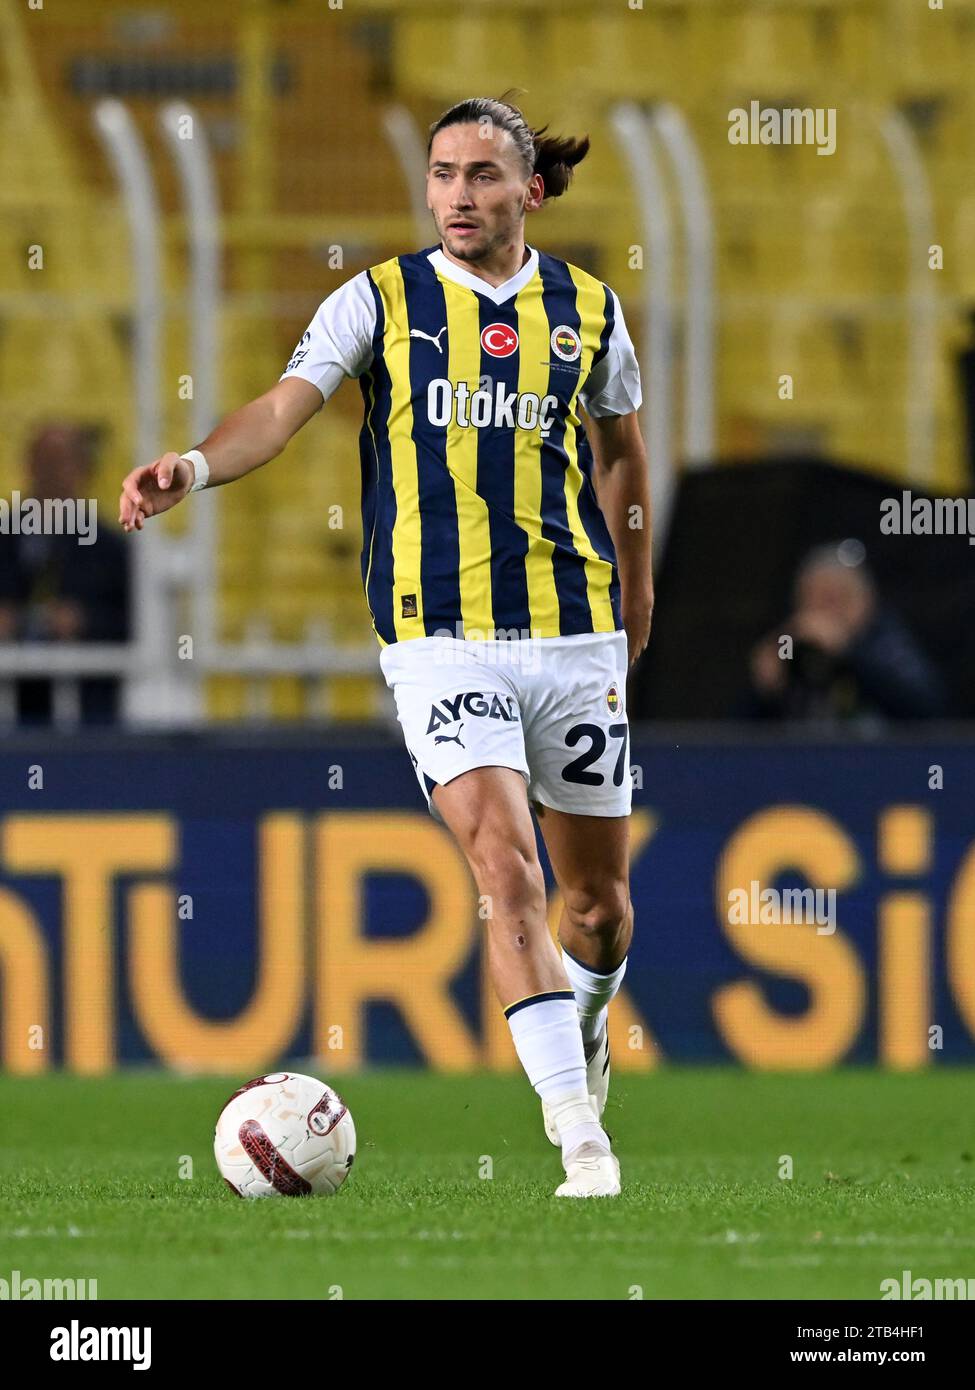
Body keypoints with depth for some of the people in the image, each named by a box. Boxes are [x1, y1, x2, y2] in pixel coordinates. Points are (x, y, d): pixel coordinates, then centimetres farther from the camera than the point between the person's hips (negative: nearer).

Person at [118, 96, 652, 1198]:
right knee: (505, 868, -19)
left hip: (575, 633, 3)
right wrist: (194, 467, -33)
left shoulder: (587, 311, 7)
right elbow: (287, 404, -14)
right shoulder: (381, 300, 0)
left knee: (599, 904, 10)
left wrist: (634, 585, 31)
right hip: (440, 639, -3)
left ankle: (584, 1011, 46)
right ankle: (579, 1134, -18)